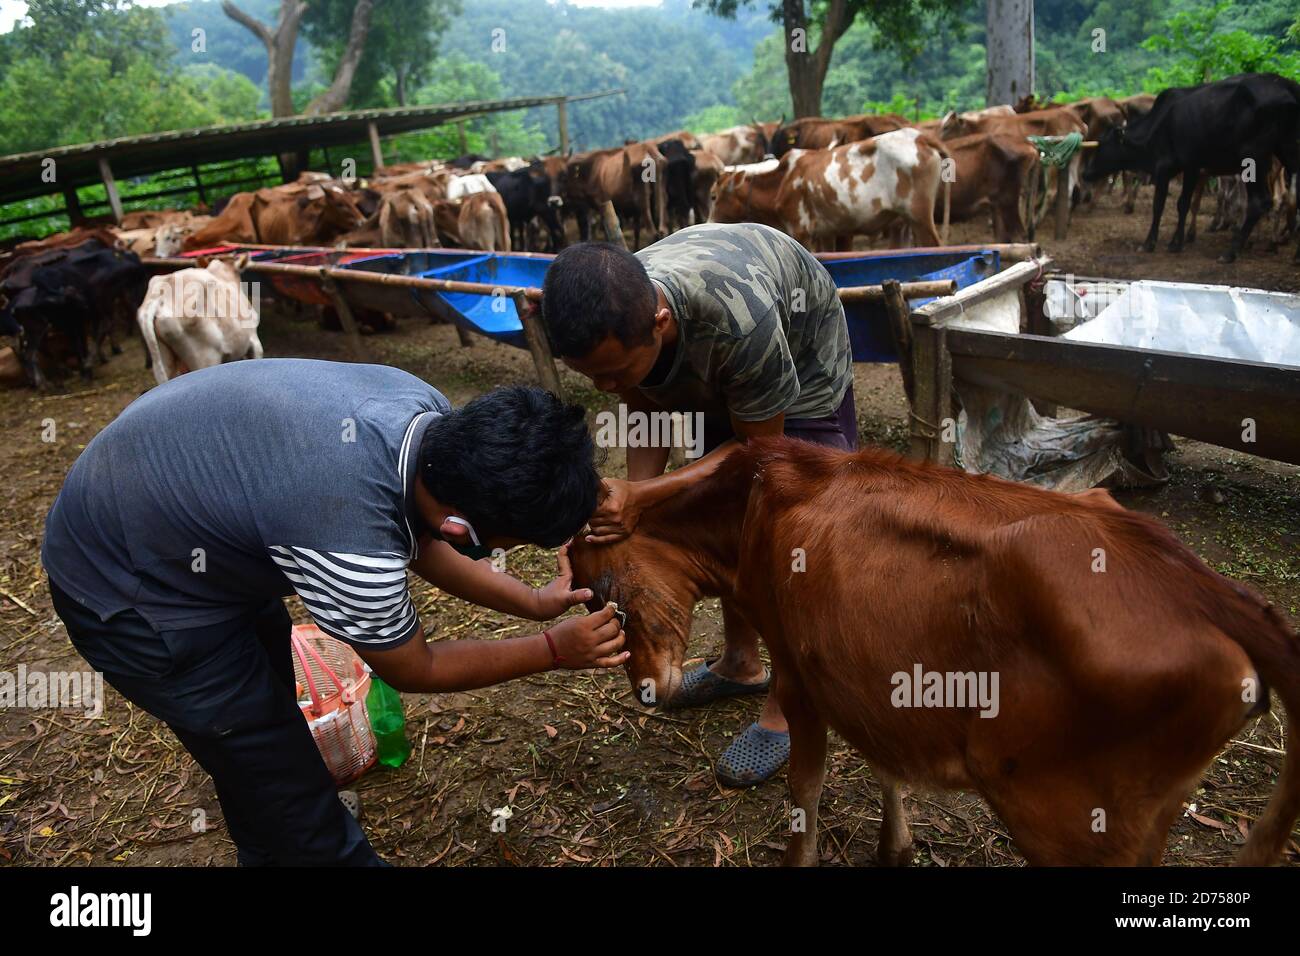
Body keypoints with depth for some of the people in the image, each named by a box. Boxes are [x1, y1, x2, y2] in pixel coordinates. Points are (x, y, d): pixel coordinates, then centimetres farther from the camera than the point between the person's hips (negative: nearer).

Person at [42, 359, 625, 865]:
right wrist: (554, 649, -9)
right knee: (285, 788, 0)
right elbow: (412, 669, -18)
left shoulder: (428, 415, -18)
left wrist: (534, 603, 2)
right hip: (126, 590, -8)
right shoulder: (349, 548, -41)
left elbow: (415, 537, 3)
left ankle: (270, 854, 51)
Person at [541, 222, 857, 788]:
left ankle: (786, 708, 4)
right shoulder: (612, 320, -29)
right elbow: (648, 417, -13)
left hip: (803, 358, -5)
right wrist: (629, 507, -31)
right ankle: (741, 662, 31)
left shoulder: (739, 319, -46)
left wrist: (642, 494, -42)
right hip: (714, 377, 6)